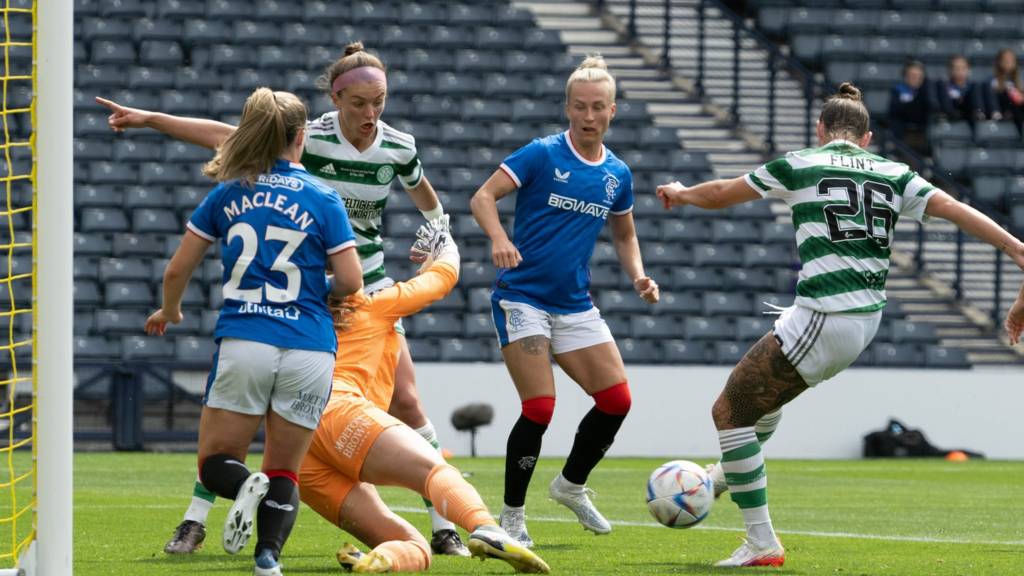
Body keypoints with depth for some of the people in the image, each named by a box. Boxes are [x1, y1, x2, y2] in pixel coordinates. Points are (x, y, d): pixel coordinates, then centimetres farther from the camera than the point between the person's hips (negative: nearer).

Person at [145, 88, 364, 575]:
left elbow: (177, 270, 11)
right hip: (310, 349, 0)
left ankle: (246, 485, -26)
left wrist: (169, 312, 31)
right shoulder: (323, 200, 3)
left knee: (215, 465, 9)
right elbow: (351, 282, -1)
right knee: (284, 471, 11)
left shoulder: (227, 194, 7)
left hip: (243, 342, 0)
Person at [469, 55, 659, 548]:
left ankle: (571, 485, 24)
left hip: (575, 305, 6)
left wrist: (637, 275, 5)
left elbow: (624, 234, 23)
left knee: (616, 400, -1)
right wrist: (499, 239, -30)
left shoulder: (618, 175, 8)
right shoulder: (542, 155, -8)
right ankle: (512, 515, 2)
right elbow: (483, 197, -11)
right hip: (521, 298, -6)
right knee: (540, 408, -14)